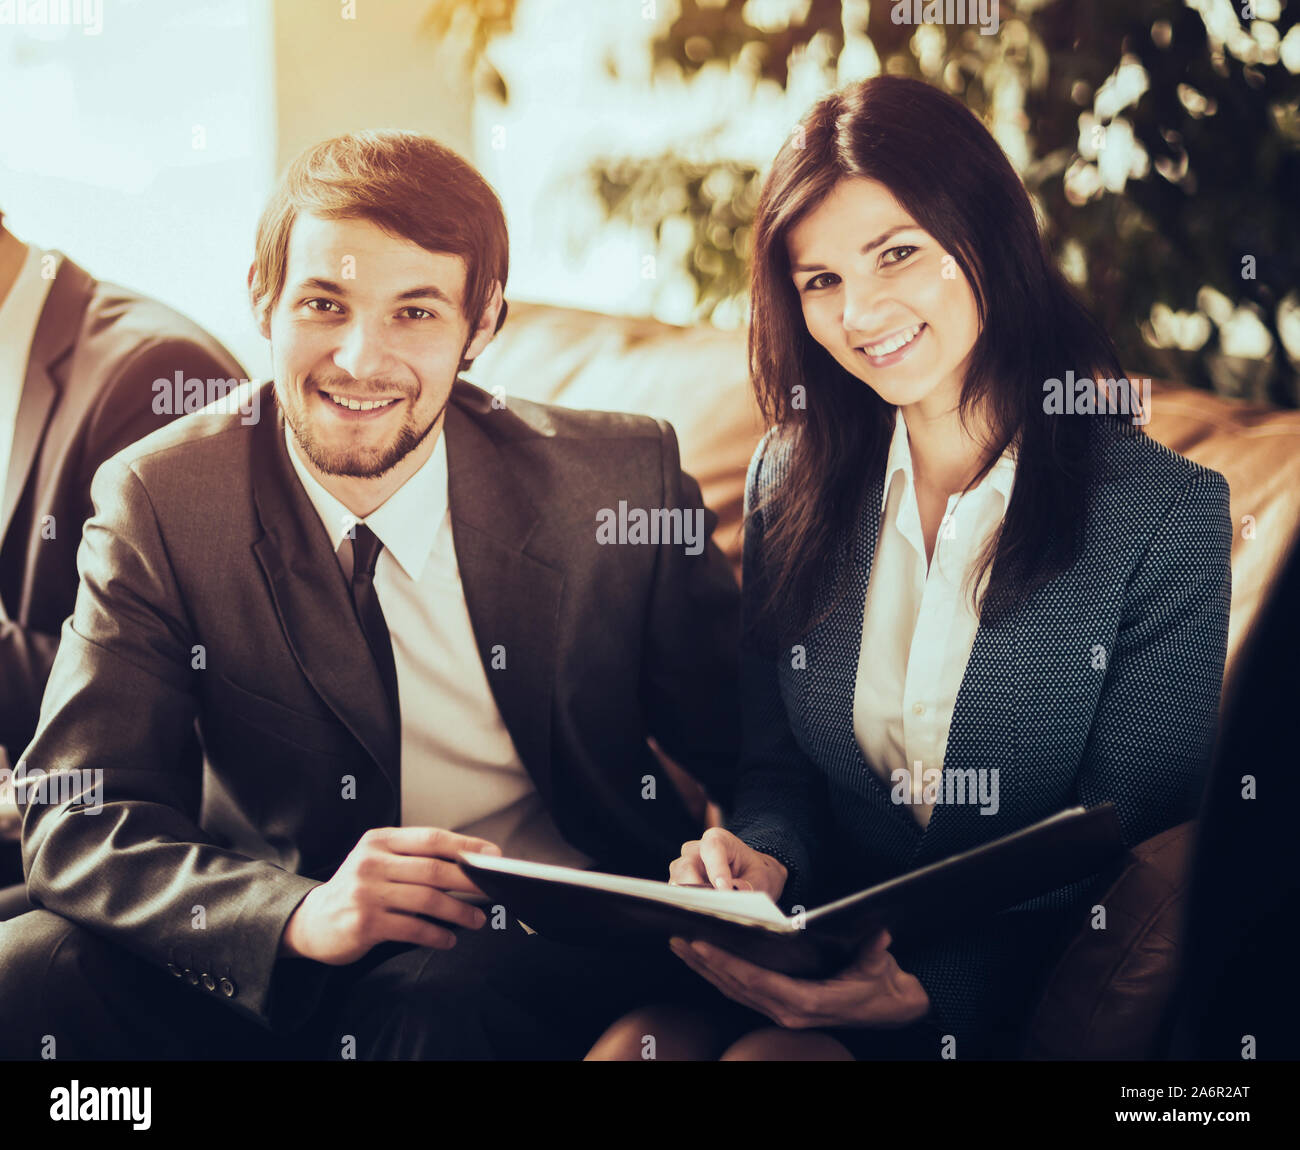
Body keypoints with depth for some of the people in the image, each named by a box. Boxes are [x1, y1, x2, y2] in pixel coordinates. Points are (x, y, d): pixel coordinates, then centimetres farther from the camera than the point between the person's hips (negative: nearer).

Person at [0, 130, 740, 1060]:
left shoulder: (628, 480, -6)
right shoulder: (158, 502, -6)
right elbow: (76, 820, -12)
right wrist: (301, 915, -30)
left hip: (561, 953, -1)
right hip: (276, 971, 2)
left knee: (439, 1004, -35)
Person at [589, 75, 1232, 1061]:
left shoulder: (1166, 512, -9)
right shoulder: (793, 481, 5)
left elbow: (1124, 857, -8)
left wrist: (928, 987, -24)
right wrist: (759, 857, -12)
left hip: (1006, 989, -3)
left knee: (766, 1057, -30)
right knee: (625, 1046, -25)